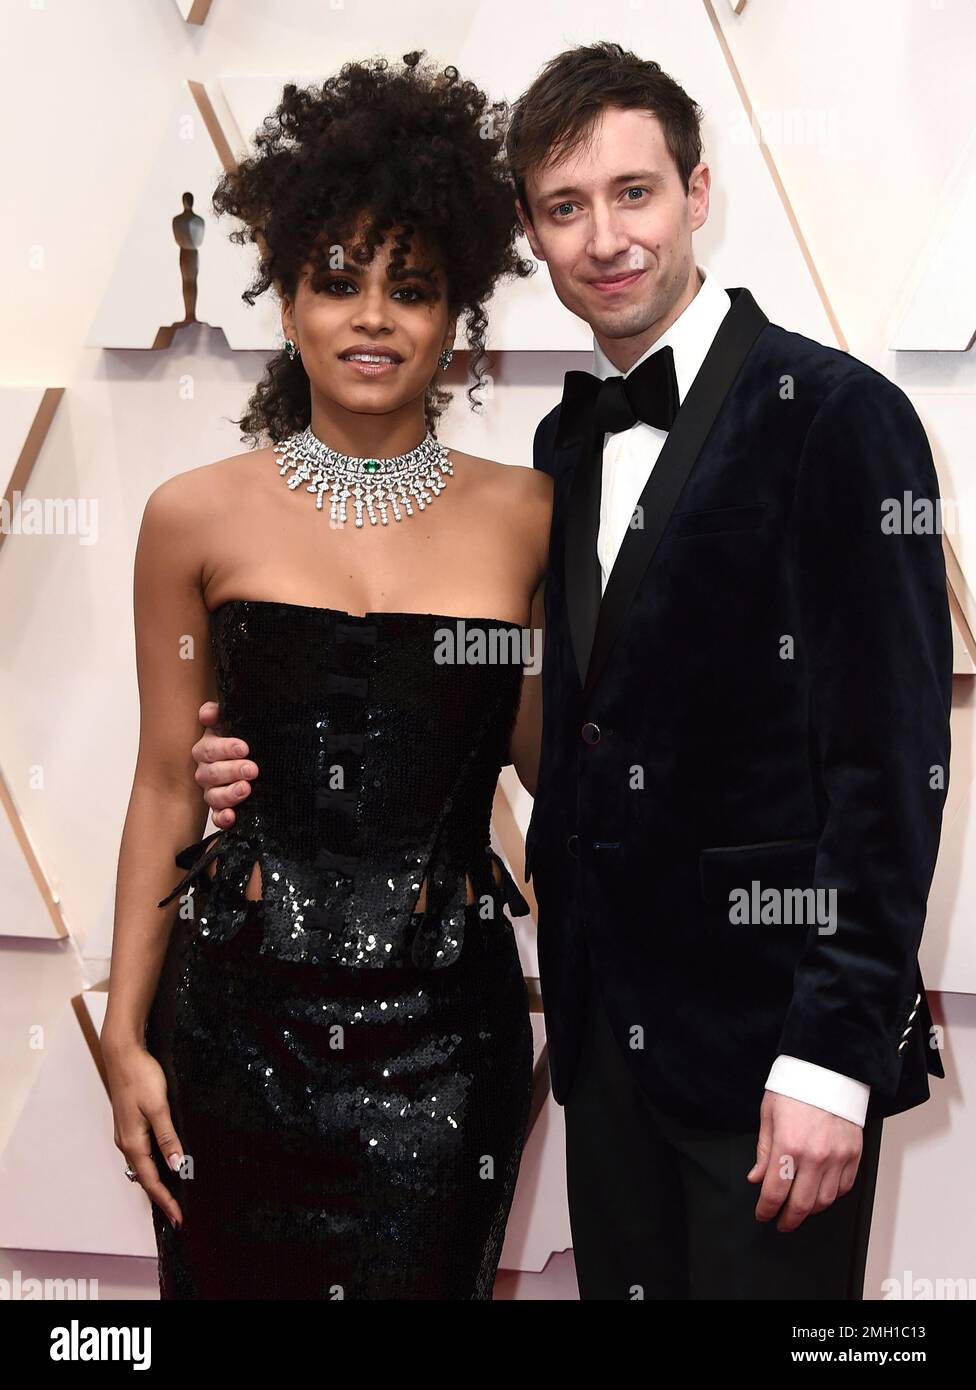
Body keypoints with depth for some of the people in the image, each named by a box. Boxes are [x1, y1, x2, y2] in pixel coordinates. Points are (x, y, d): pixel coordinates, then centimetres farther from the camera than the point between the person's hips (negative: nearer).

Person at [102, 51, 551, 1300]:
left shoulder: (522, 516, 1)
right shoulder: (198, 517, -1)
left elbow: (545, 750, 10)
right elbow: (165, 786, 2)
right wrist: (127, 1035, 1)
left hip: (446, 1024, 1)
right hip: (241, 1015, 0)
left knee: (425, 1275, 12)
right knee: (235, 1278, 12)